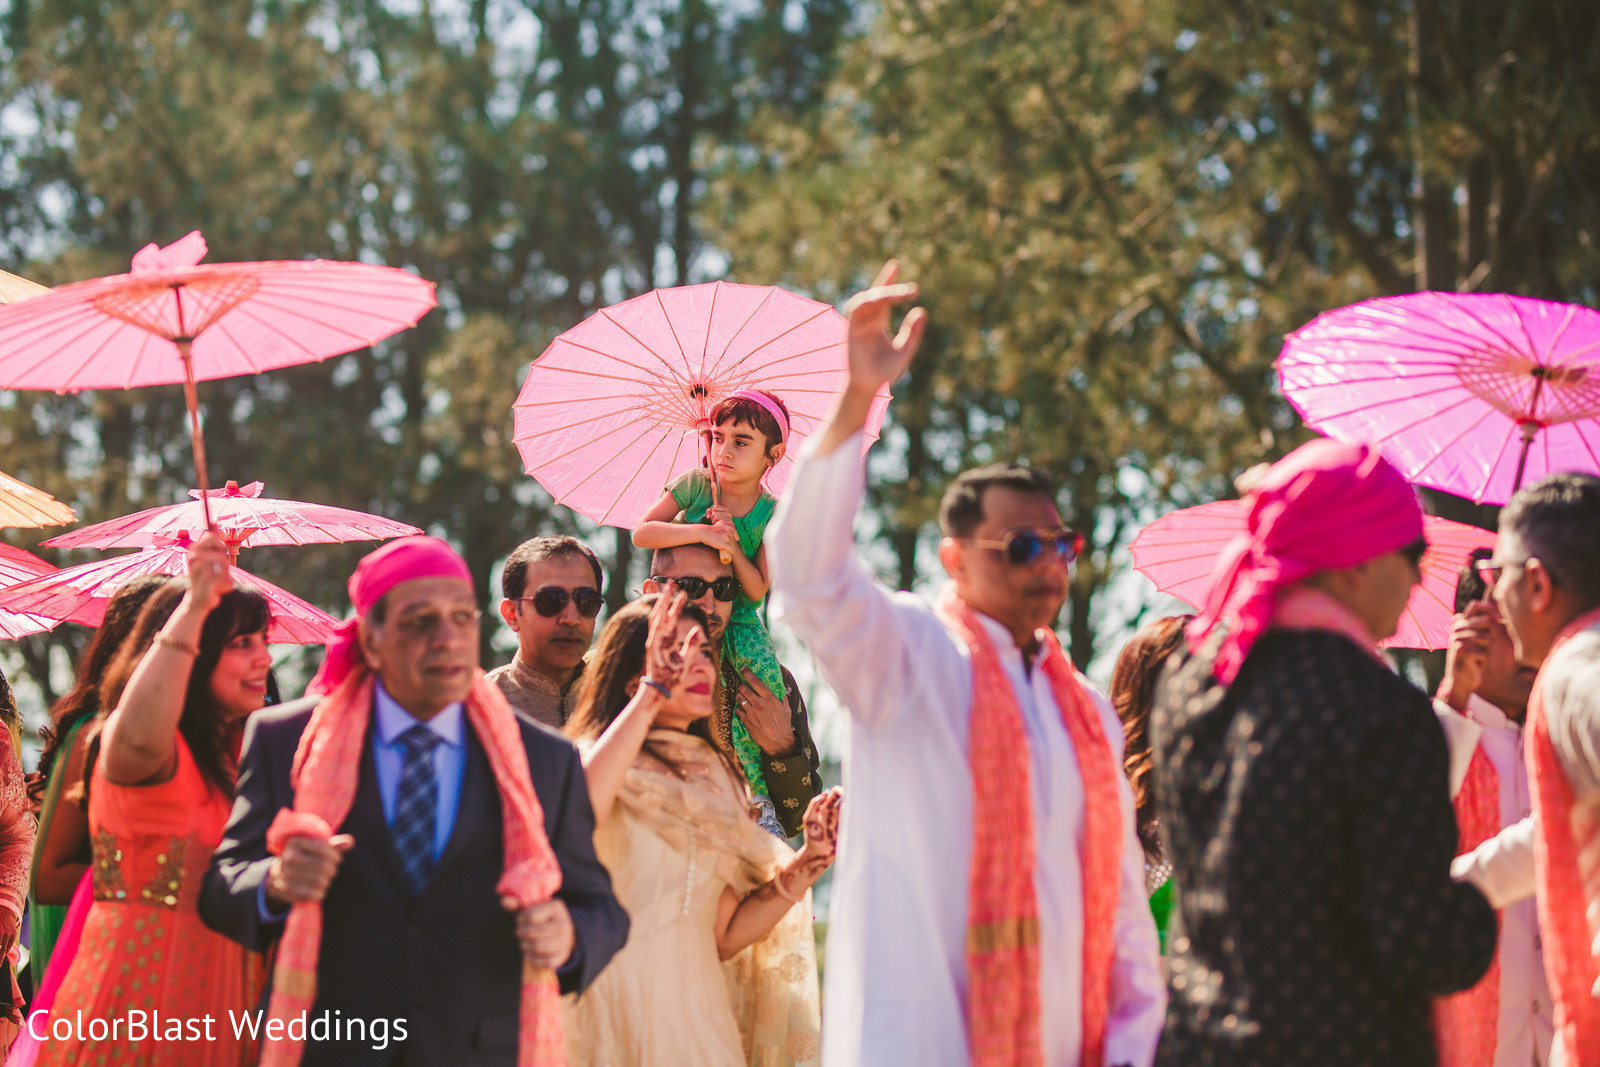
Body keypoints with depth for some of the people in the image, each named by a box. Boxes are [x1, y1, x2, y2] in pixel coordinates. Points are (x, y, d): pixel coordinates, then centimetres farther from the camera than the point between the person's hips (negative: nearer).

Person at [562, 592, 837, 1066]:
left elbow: (725, 935, 10)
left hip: (697, 1007, 5)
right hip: (611, 1005, -5)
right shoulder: (592, 757, -5)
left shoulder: (721, 778, 11)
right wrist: (651, 697, -28)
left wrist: (804, 865, -3)